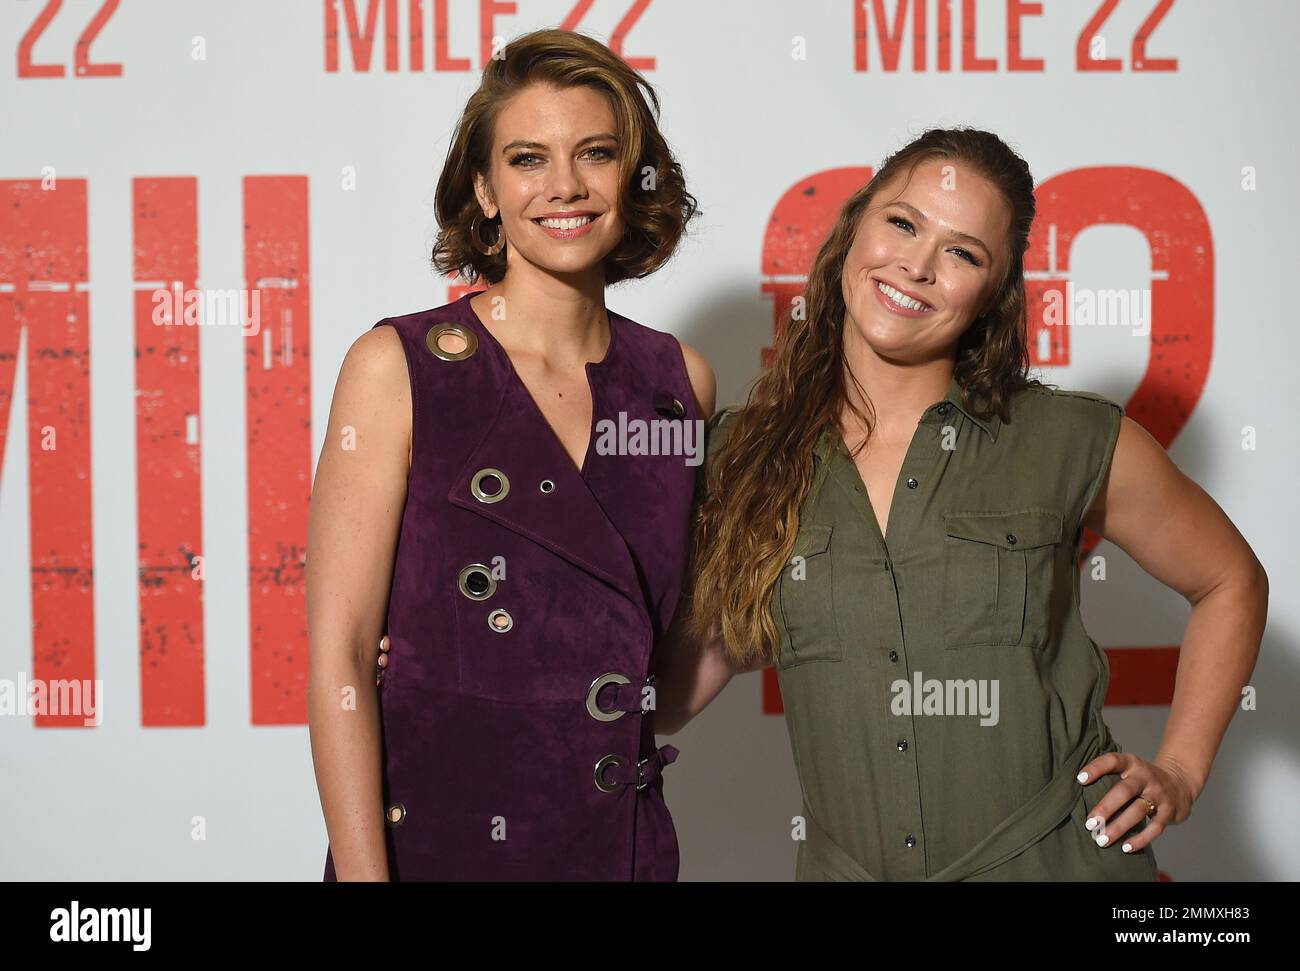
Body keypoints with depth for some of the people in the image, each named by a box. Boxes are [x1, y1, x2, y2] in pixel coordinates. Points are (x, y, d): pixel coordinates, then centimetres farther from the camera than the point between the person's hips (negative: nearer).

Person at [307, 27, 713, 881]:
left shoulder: (681, 381, 2)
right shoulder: (397, 368, -9)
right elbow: (339, 657, -12)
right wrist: (365, 873, -17)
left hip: (626, 842, 4)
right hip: (433, 839, -4)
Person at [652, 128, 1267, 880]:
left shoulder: (1073, 443, -6)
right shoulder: (741, 455, -2)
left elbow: (1232, 582, 8)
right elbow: (672, 694, 1)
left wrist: (1180, 773, 1)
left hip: (1059, 860, -1)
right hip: (845, 865, 2)